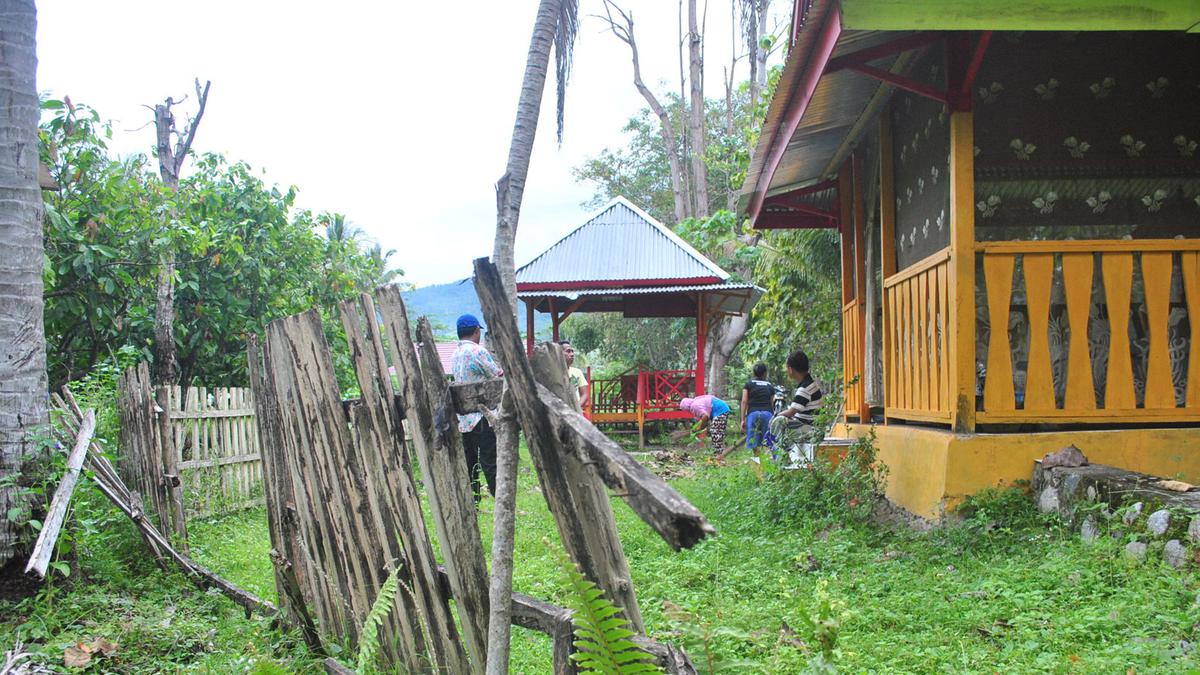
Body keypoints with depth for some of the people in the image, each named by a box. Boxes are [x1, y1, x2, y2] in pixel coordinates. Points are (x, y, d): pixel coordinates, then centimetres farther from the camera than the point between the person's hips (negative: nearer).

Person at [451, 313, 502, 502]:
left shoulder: (454, 355, 14)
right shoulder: (478, 351, -11)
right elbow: (499, 377, -6)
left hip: (462, 419, 8)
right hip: (480, 417, -8)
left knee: (468, 463, 10)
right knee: (491, 462, -8)